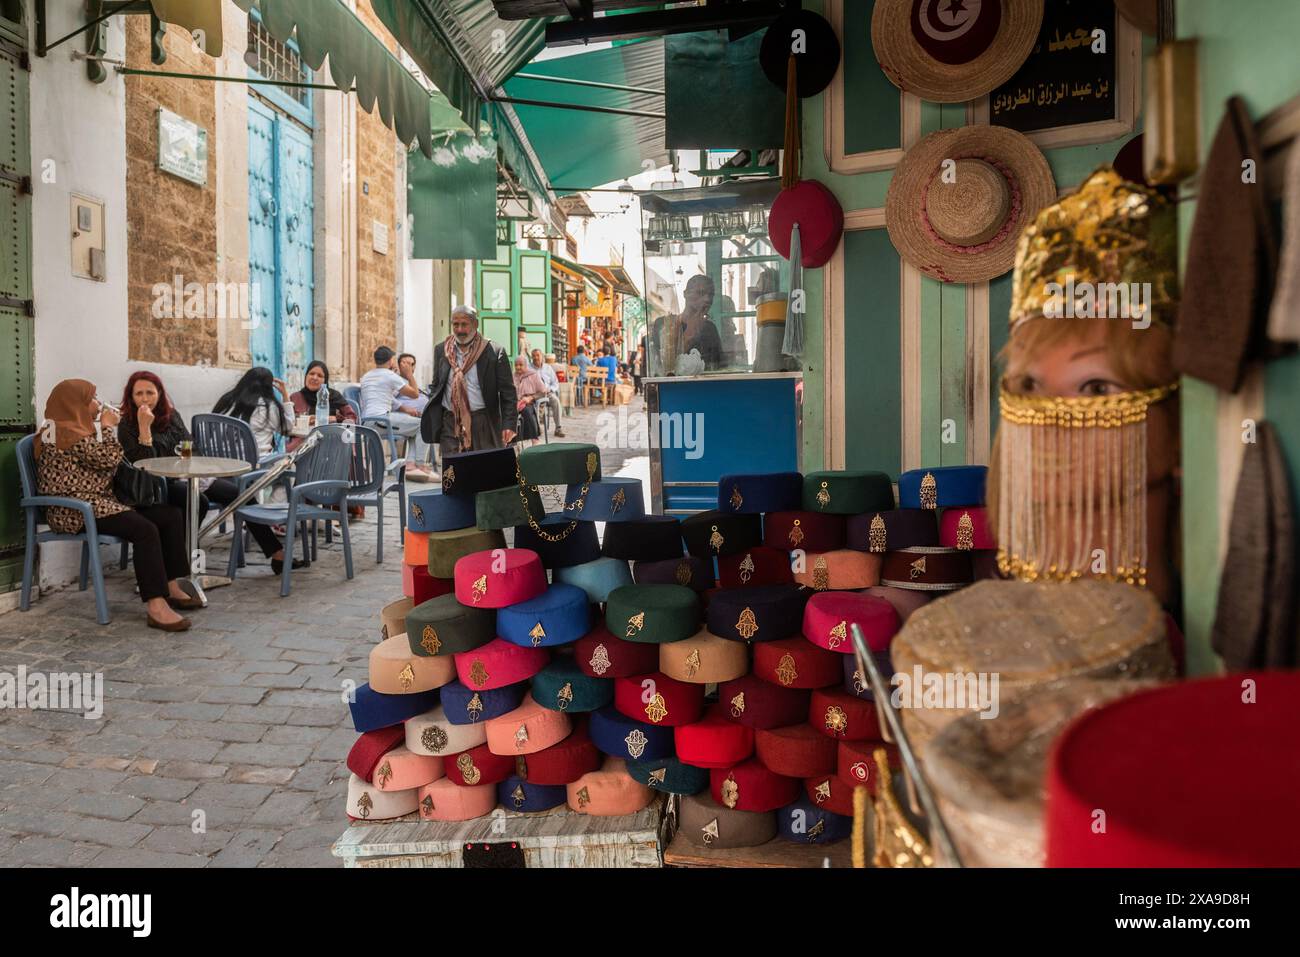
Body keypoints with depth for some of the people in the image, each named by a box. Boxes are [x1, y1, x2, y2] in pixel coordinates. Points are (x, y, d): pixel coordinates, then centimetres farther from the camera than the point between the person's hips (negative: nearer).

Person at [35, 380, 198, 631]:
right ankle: (156, 606, -36)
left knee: (172, 515, -2)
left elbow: (103, 461, 26)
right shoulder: (67, 433, -12)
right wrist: (107, 427, -2)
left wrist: (103, 427, 17)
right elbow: (109, 458, -15)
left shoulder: (74, 429, 21)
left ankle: (172, 588, -1)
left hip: (96, 502, 11)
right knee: (145, 530, -33)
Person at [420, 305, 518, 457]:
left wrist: (508, 424, -11)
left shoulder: (495, 352, -1)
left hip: (483, 423, -3)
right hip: (450, 423, 3)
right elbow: (435, 386, 18)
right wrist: (433, 420, 8)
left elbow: (507, 392, -3)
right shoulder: (441, 351, 11)